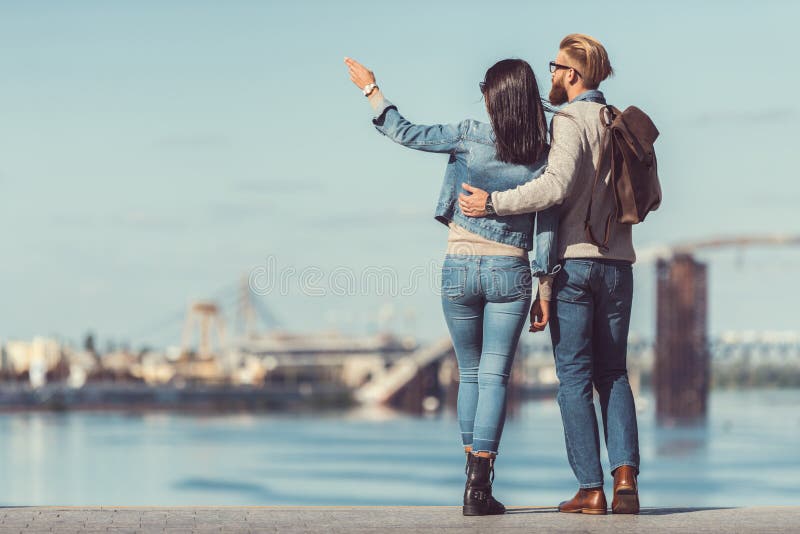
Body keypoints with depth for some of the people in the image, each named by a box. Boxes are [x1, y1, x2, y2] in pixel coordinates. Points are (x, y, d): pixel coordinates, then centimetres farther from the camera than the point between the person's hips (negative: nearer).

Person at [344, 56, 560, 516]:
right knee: (494, 377, -1)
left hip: (460, 270, 0)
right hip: (510, 272, 0)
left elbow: (407, 134, -4)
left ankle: (474, 473, 14)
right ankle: (479, 487, -12)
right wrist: (544, 291, 2)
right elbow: (546, 228, -3)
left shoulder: (471, 137, -8)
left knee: (470, 374, 15)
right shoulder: (544, 158, -3)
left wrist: (371, 90, 9)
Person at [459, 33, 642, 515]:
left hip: (573, 259, -6)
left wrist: (494, 203, -19)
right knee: (613, 374, 11)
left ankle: (591, 488, -5)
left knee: (575, 377, -1)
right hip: (617, 262, 6)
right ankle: (625, 475, -5)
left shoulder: (571, 120, -9)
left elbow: (557, 184, -24)